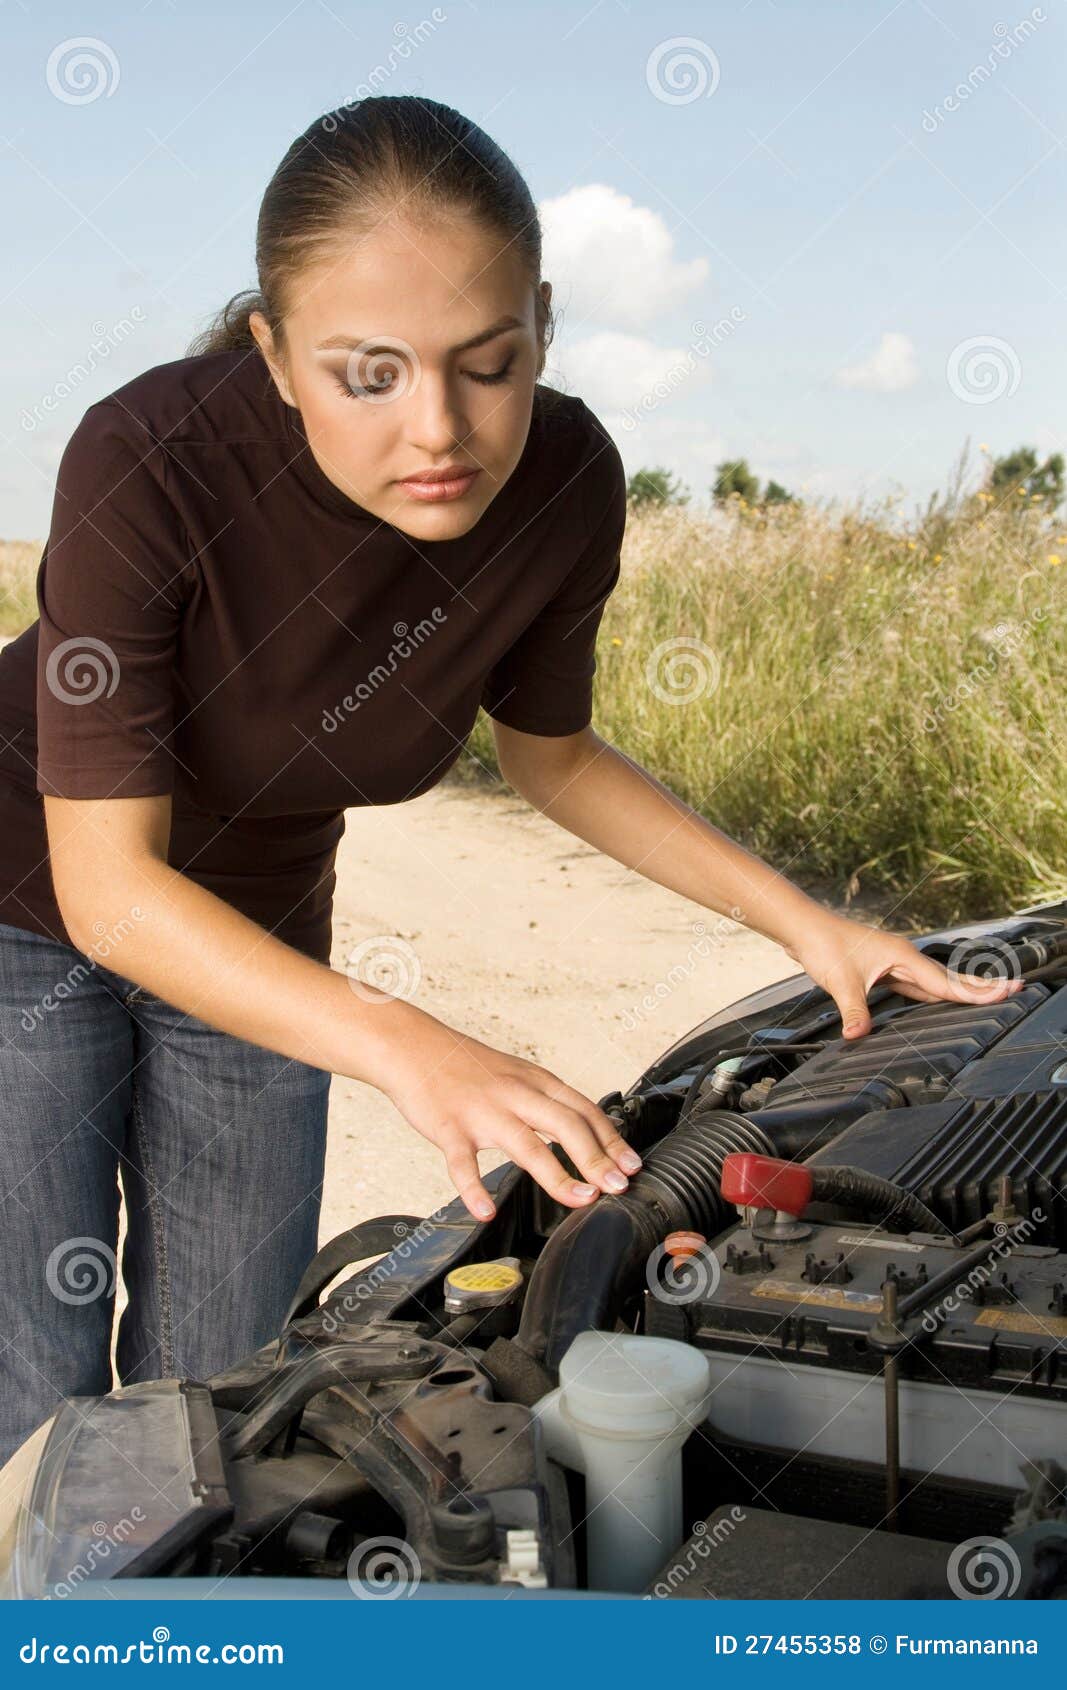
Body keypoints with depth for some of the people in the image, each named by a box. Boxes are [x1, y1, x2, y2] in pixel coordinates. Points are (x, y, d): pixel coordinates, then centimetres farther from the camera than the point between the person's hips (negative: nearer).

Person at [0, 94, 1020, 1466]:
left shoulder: (564, 483, -21)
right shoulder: (150, 461, -34)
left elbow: (554, 757, -2)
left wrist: (804, 922, -11)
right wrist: (405, 1045, -45)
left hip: (254, 931, 4)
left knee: (223, 1388, 11)